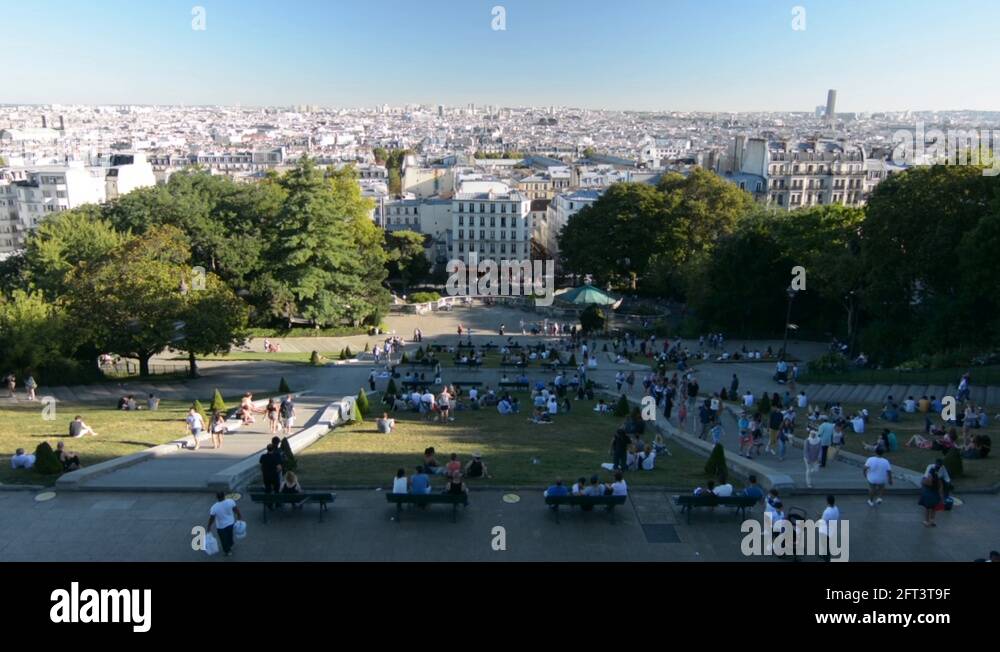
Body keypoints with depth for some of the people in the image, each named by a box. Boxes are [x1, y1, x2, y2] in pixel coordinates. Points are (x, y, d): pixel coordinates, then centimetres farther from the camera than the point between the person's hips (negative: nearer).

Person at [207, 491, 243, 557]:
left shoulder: (214, 508, -30)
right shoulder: (230, 501, -25)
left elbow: (211, 519, -18)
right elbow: (236, 510, -11)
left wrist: (209, 527, -1)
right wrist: (240, 516, 8)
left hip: (221, 527, -3)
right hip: (231, 523, 3)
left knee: (224, 539, 23)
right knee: (230, 536, 32)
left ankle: (228, 551, 42)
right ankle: (230, 546, 57)